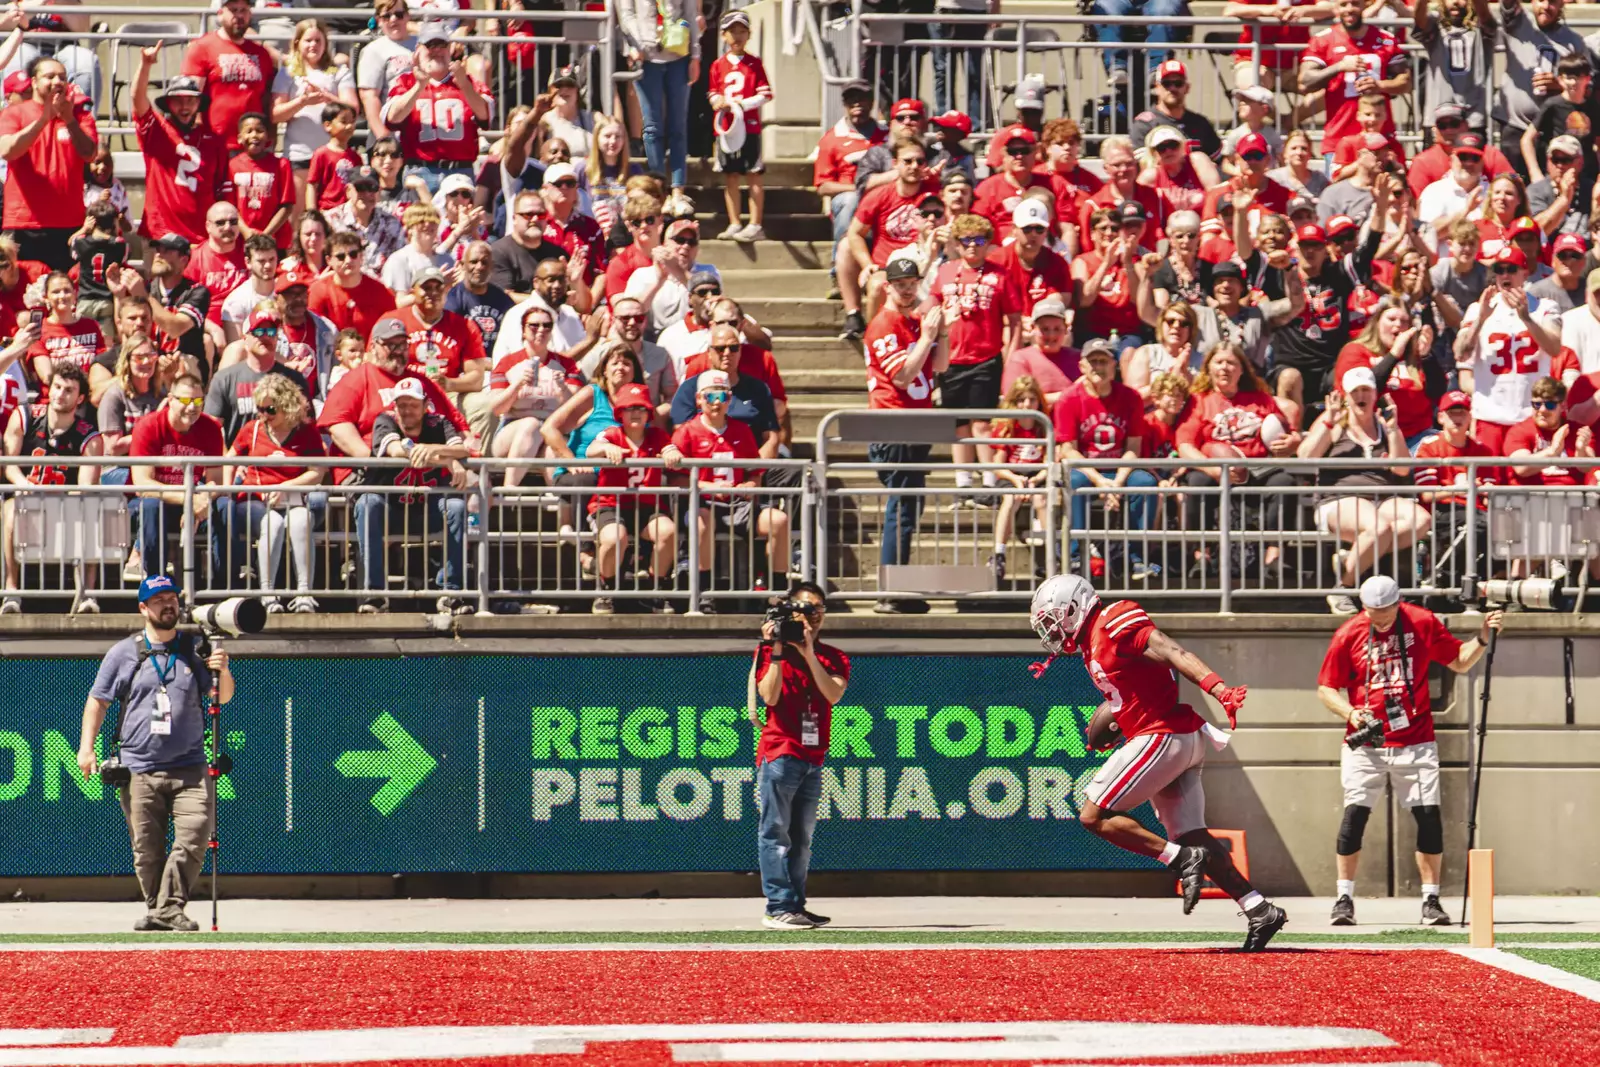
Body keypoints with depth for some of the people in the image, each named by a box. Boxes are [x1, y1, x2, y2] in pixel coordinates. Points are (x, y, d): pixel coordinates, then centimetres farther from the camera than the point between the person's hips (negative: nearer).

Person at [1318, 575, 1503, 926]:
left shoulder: (1423, 623, -1)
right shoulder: (1348, 635, -4)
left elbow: (1460, 661, 8)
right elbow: (1326, 688, 2)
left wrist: (1482, 639, -9)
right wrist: (1349, 713, -15)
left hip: (1415, 742, 1)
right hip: (1364, 745, -1)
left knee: (1429, 816, -5)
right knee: (1355, 814, -10)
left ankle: (1431, 900, 5)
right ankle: (1344, 899, -1)